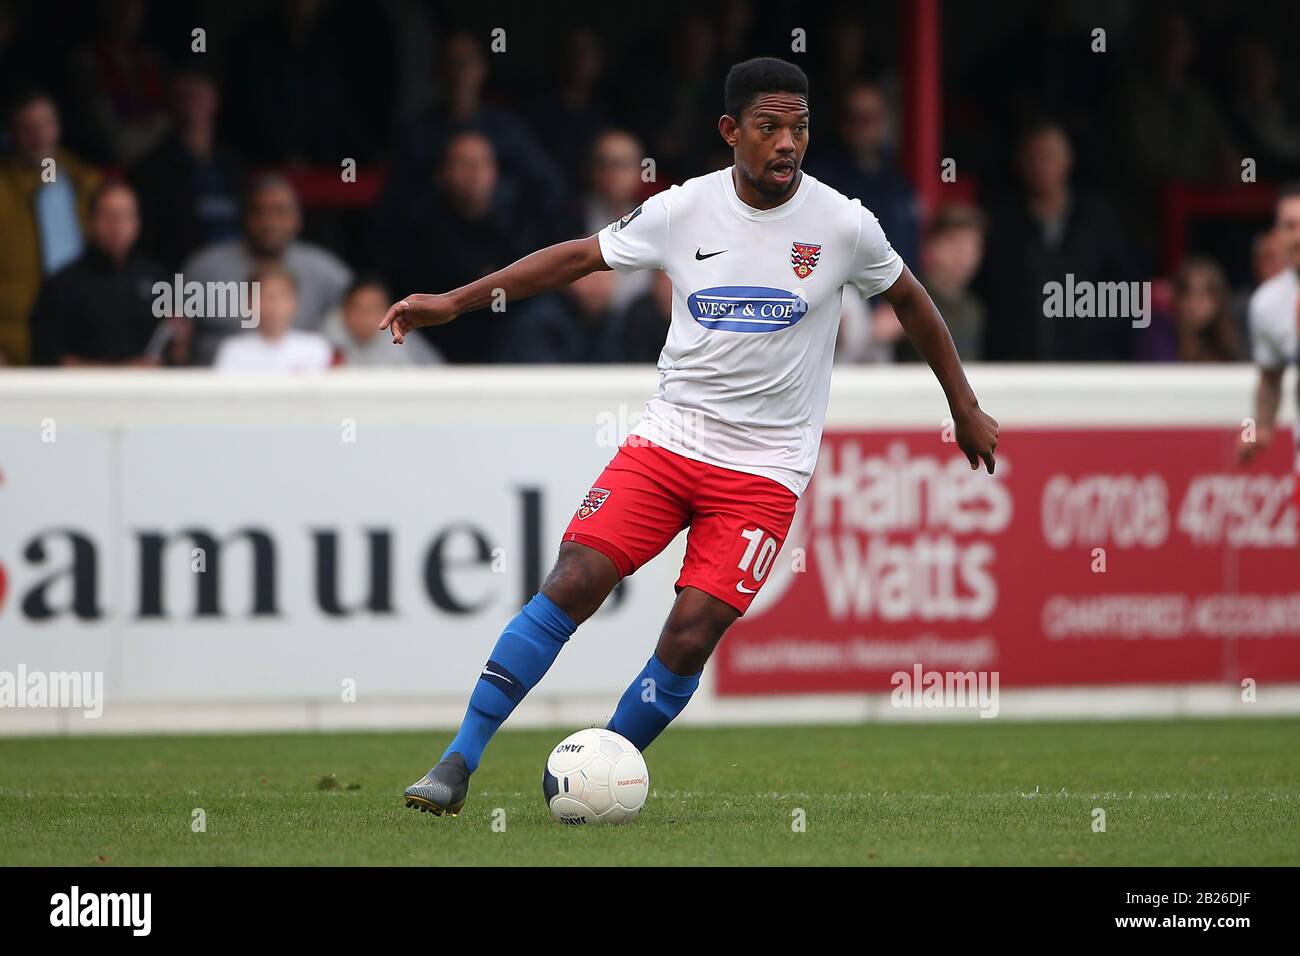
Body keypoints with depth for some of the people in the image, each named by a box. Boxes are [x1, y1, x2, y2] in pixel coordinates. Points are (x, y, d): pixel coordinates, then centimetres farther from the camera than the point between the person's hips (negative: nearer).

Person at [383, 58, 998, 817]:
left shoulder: (843, 224, -6)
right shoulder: (684, 210, -3)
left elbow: (910, 300, 11)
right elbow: (579, 257, 8)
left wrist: (966, 410, 19)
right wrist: (452, 302, 4)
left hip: (766, 470, -1)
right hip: (669, 439, 1)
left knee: (691, 635, -14)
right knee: (572, 584, -14)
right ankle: (459, 765, -9)